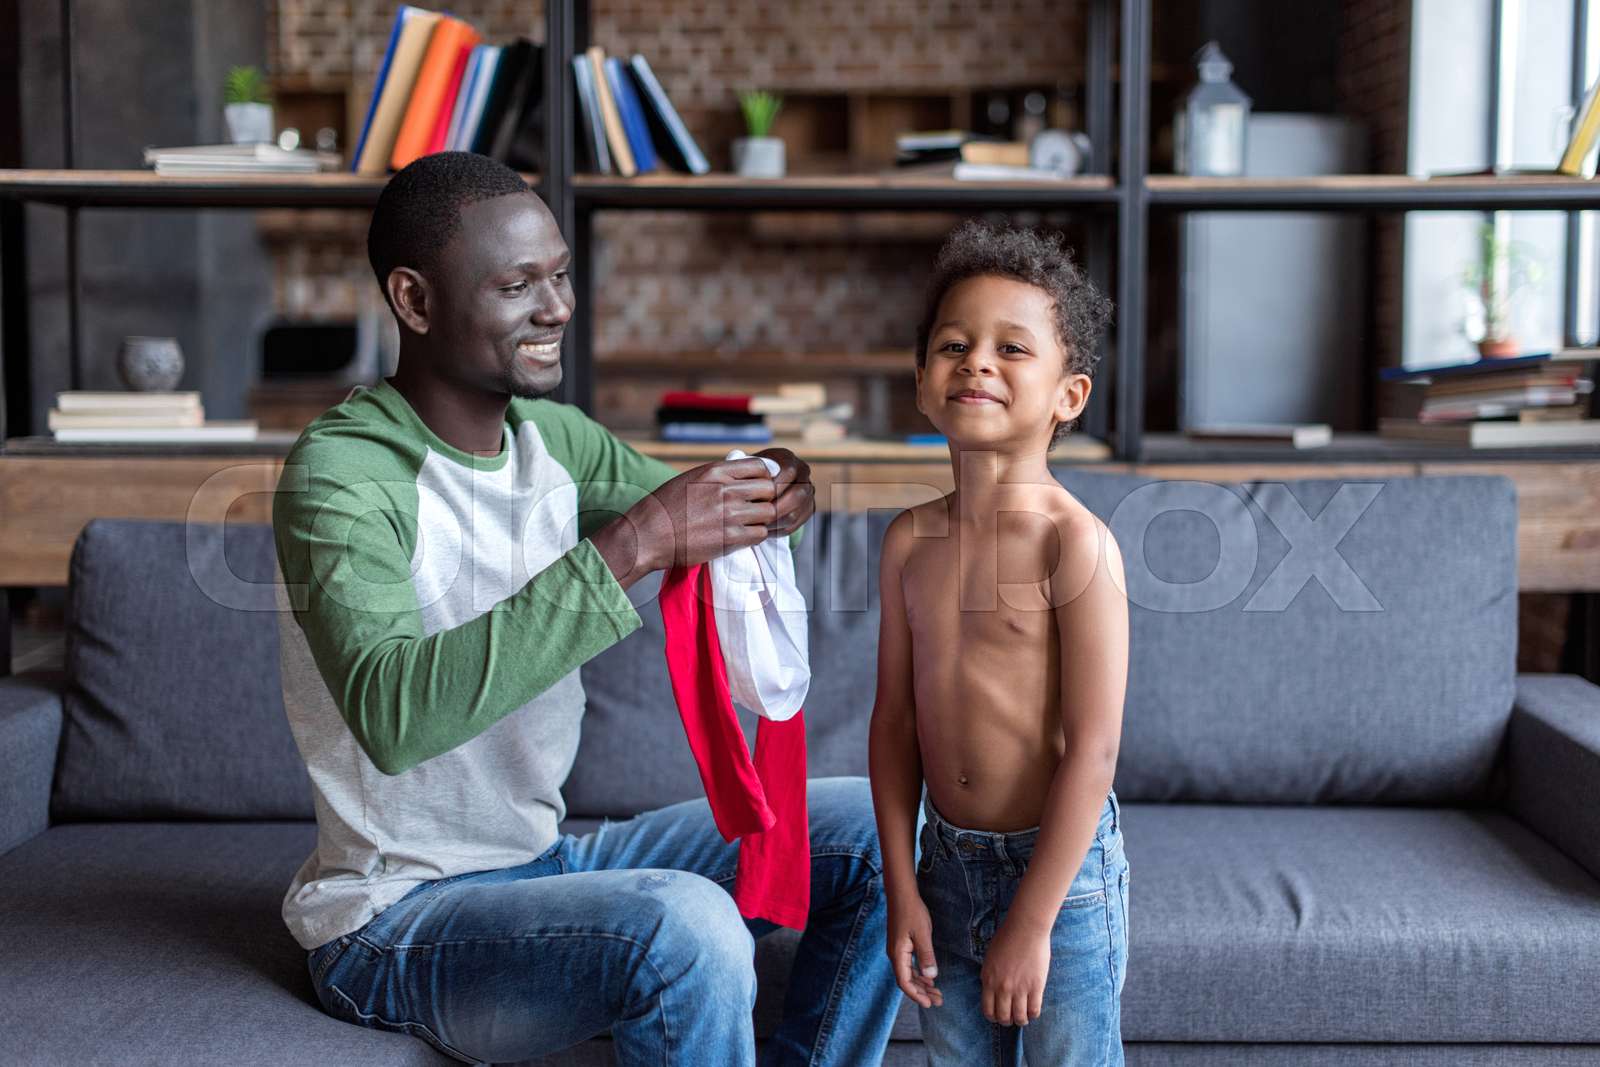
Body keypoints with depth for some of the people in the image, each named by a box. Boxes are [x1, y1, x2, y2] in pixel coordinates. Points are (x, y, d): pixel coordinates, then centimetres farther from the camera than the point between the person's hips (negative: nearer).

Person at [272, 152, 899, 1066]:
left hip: (547, 857, 8)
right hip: (396, 920, -8)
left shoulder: (553, 435, 4)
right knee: (686, 926, -35)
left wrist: (766, 499, -12)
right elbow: (391, 715, -35)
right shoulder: (340, 476, -20)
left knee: (874, 830, 1)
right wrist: (629, 547, -37)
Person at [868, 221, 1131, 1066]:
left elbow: (1092, 747, -18)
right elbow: (895, 720, 4)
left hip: (1060, 868, -5)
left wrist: (1031, 921, -16)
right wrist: (902, 889, 3)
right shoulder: (909, 542, 0)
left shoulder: (1074, 543, -17)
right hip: (948, 865, 5)